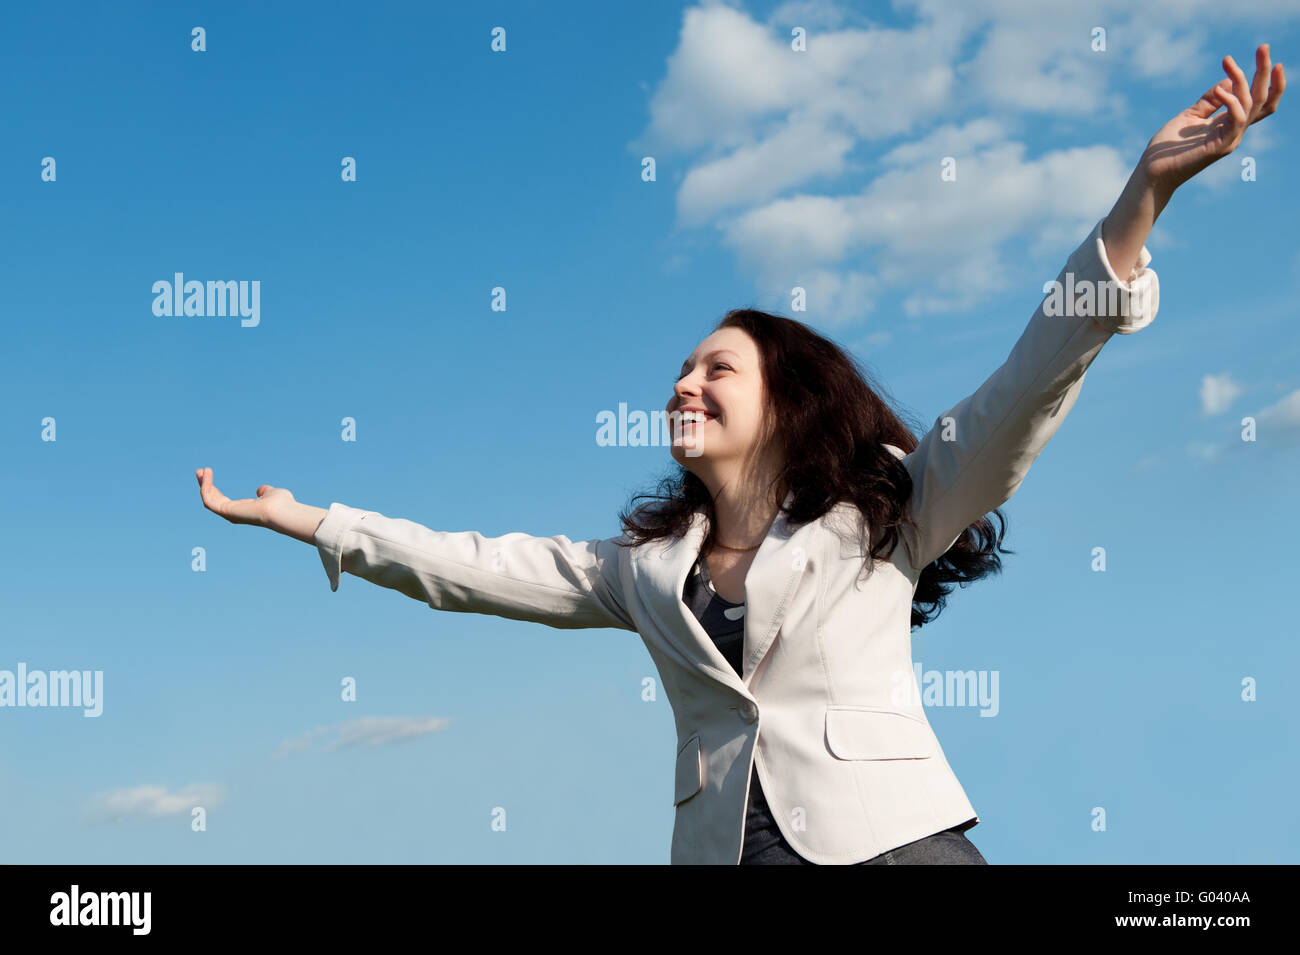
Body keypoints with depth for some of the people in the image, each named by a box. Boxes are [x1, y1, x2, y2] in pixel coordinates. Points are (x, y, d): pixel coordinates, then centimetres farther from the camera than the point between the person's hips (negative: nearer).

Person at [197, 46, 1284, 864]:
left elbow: (1034, 382, -1)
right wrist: (300, 518, 21)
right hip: (726, 843, 3)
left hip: (898, 837, -3)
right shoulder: (645, 566, 20)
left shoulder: (884, 514, 8)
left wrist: (1147, 188, -12)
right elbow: (469, 567, 21)